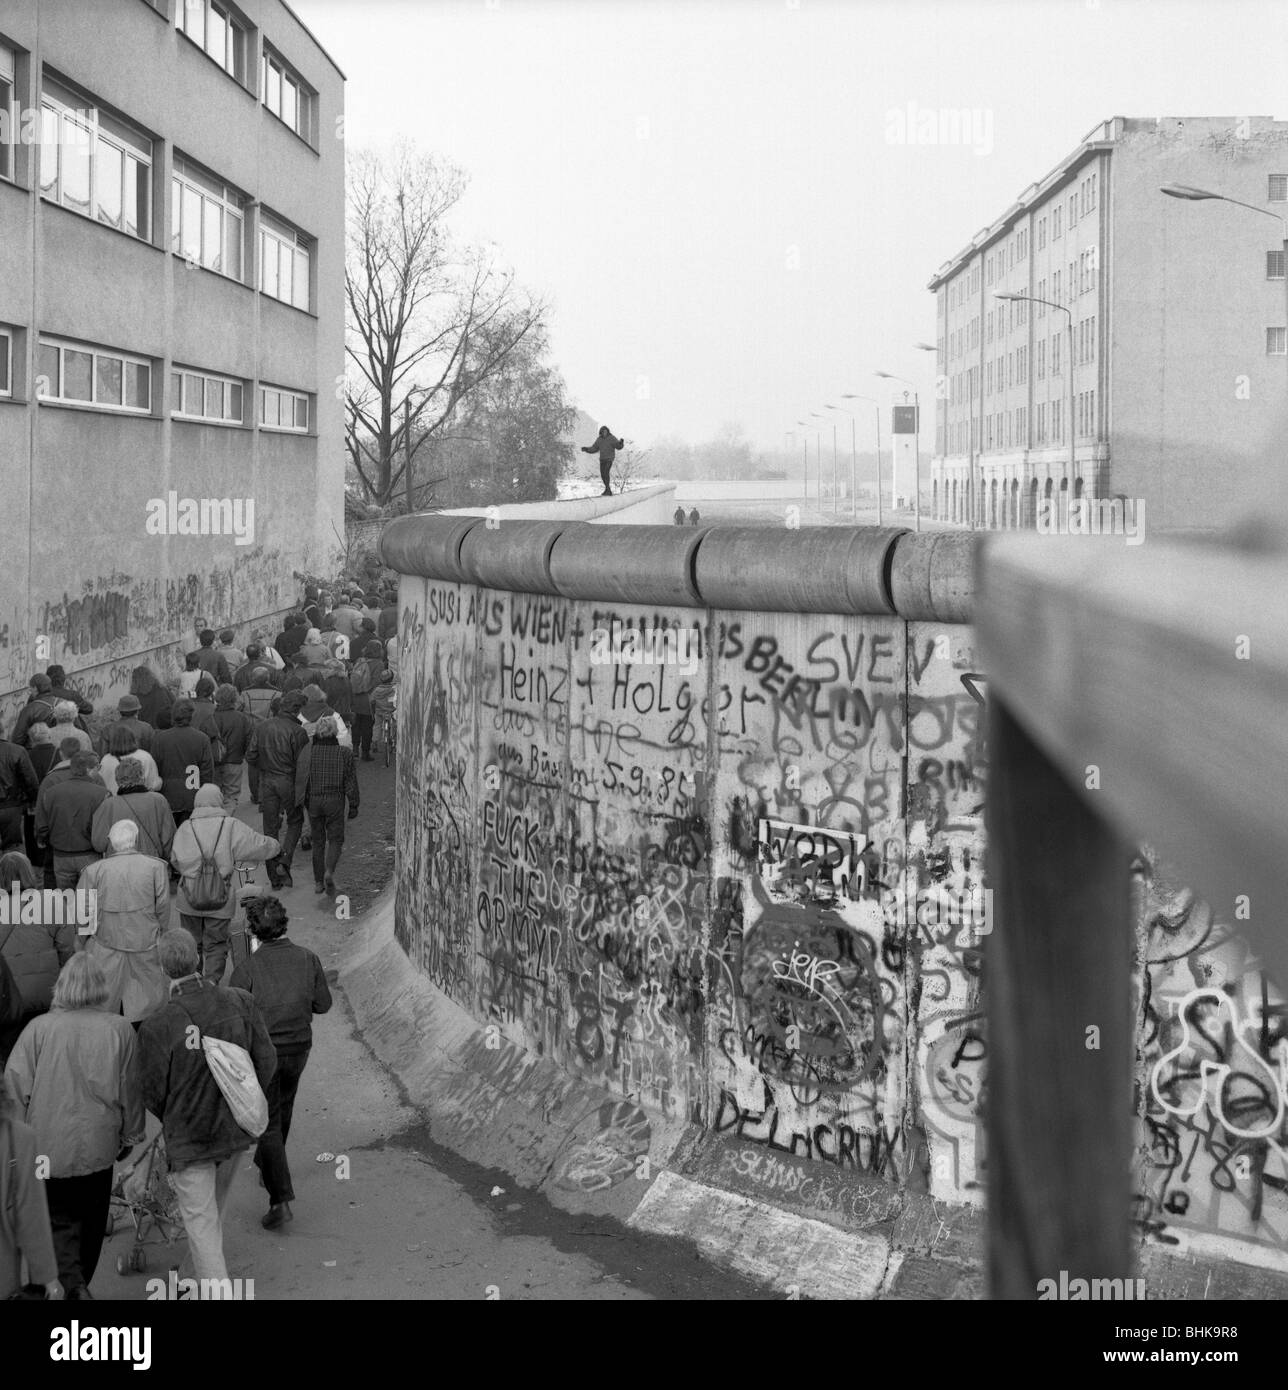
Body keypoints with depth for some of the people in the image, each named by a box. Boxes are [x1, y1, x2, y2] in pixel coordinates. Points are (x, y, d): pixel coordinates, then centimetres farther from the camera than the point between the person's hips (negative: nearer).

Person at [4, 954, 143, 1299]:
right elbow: (129, 1089, 0)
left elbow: (16, 1086, -7)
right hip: (98, 1145, 1)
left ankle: (73, 1285, -13)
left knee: (59, 1220, 7)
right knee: (91, 1221, 18)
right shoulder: (119, 1029, -7)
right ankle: (80, 1281, 30)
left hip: (48, 1146, -1)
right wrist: (130, 1136, 14)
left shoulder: (38, 1028, -10)